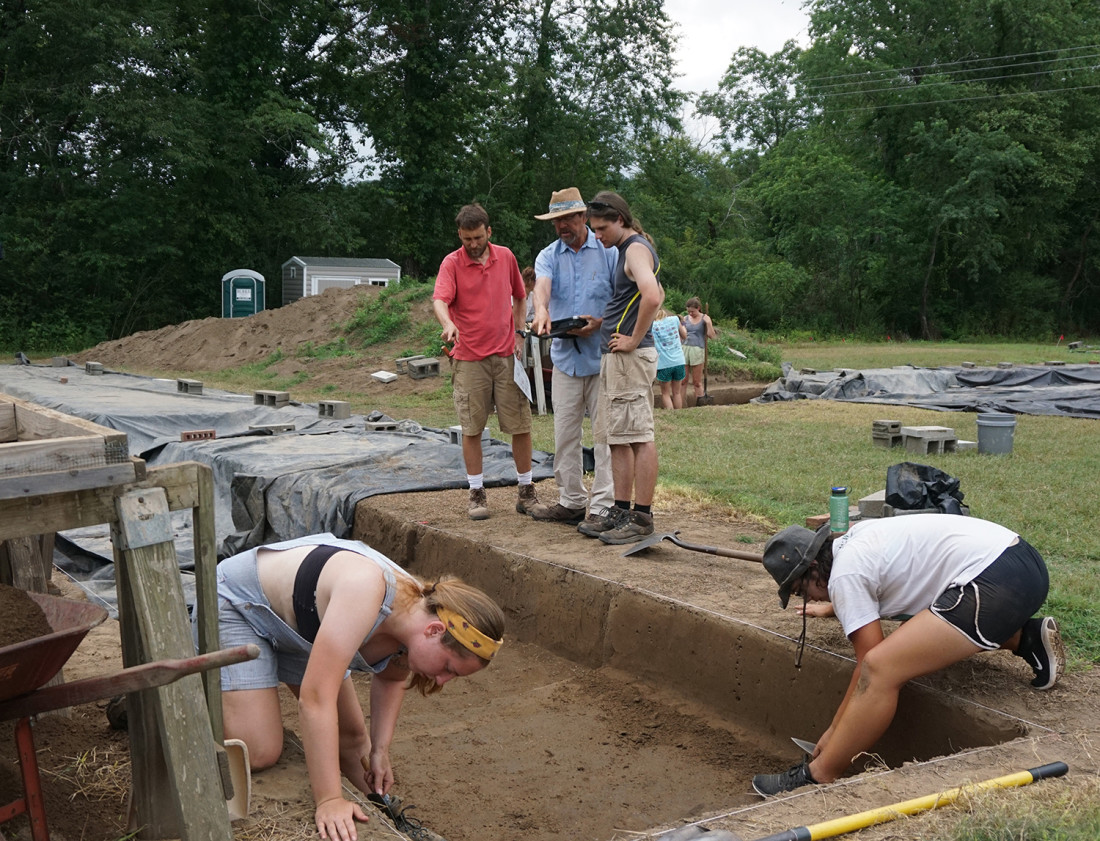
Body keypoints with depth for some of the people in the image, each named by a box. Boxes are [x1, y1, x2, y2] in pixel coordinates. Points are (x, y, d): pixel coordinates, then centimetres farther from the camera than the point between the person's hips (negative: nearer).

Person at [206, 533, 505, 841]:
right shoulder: (365, 593, -40)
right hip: (234, 605, -7)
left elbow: (390, 677, 7)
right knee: (260, 753, -15)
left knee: (352, 737, 8)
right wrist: (329, 801, -39)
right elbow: (316, 697, -42)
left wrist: (380, 749, -3)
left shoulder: (418, 612, -15)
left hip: (293, 625, 7)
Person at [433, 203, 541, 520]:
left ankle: (526, 491, 14)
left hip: (506, 355, 3)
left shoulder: (506, 257, 8)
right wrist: (448, 324, -39)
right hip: (469, 357, -2)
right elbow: (440, 300, -18)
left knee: (520, 425, 3)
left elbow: (520, 297, 21)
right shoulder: (452, 263, -3)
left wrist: (518, 332, 9)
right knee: (472, 428, 1)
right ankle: (477, 494, 11)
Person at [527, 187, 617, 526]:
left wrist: (600, 323, -17)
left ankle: (602, 505, -1)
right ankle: (571, 501, 17)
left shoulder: (608, 251, 2)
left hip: (602, 355, -3)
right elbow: (541, 285, -13)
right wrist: (541, 310, -36)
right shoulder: (548, 256, 8)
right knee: (565, 433, 7)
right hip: (565, 356, 3)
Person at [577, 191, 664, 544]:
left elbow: (652, 296, -29)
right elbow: (658, 295, 35)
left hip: (630, 357, -11)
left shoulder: (636, 249, -11)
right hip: (614, 357, 11)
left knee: (639, 437, -8)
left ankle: (642, 516, -5)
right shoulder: (627, 250, 21)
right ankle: (621, 511, 18)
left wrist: (635, 340, -20)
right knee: (617, 439, 12)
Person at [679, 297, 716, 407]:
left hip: (697, 350, -3)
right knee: (682, 381, 0)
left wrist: (708, 323, -16)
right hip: (685, 348, 3)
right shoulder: (686, 319, 12)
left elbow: (711, 335, -3)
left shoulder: (704, 318, 3)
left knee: (697, 382, 0)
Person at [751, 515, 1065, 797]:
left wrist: (834, 731, 3)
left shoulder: (844, 575, -7)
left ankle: (816, 779, -8)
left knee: (881, 669, -16)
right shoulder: (855, 538, 19)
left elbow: (871, 665, -6)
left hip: (998, 582, -11)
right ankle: (1026, 637, 18)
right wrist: (832, 607, 57)